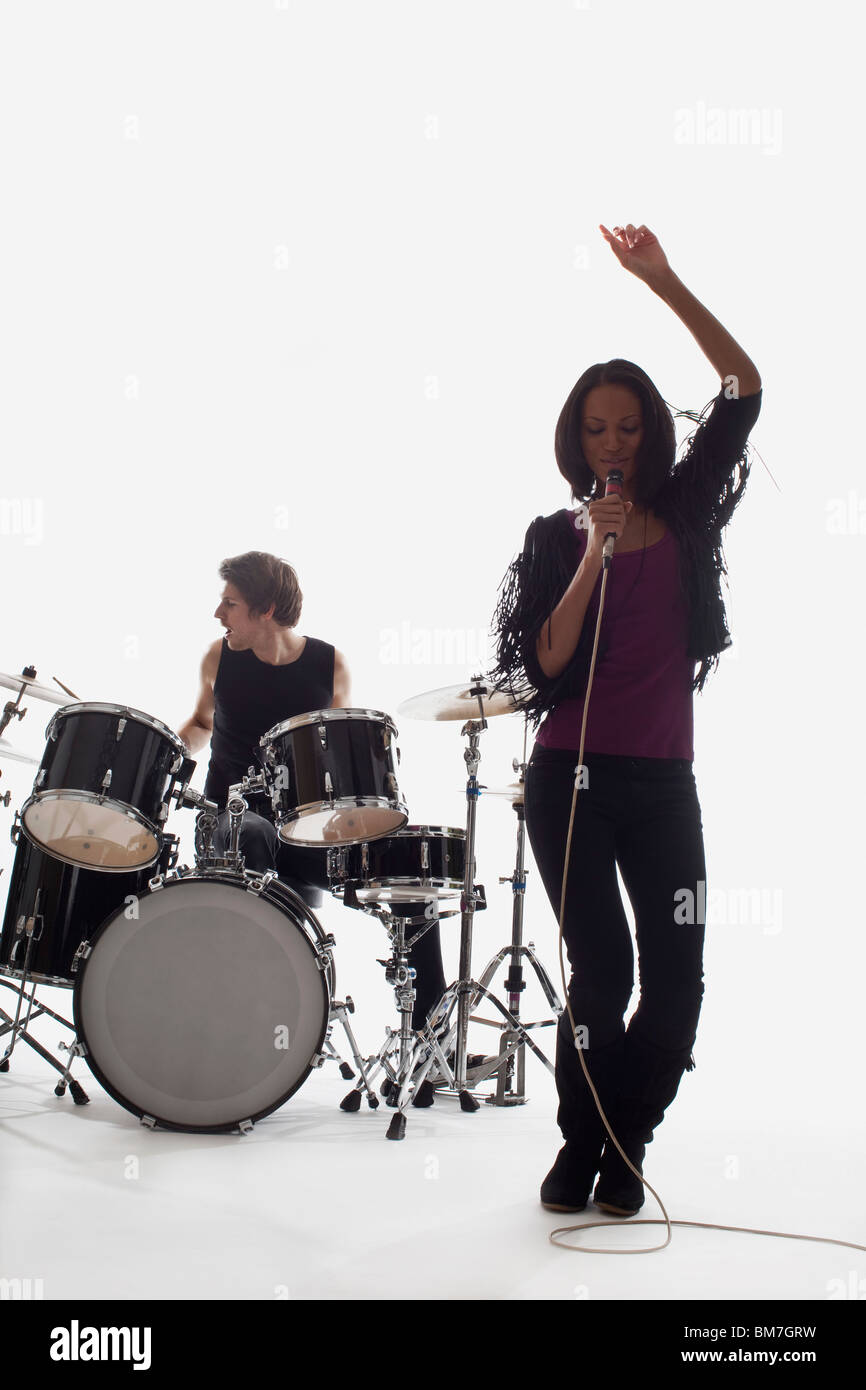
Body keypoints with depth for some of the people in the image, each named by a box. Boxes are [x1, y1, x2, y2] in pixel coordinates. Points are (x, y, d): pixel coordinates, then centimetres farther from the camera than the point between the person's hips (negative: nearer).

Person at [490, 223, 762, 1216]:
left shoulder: (686, 513, 8)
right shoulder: (555, 538, 5)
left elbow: (744, 387, 0)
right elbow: (546, 662, -8)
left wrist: (662, 282, -4)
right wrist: (594, 557, -16)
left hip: (663, 782, 2)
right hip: (573, 780, -2)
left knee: (676, 978, -2)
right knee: (603, 973, -6)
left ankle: (623, 1148, 18)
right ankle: (582, 1153, 13)